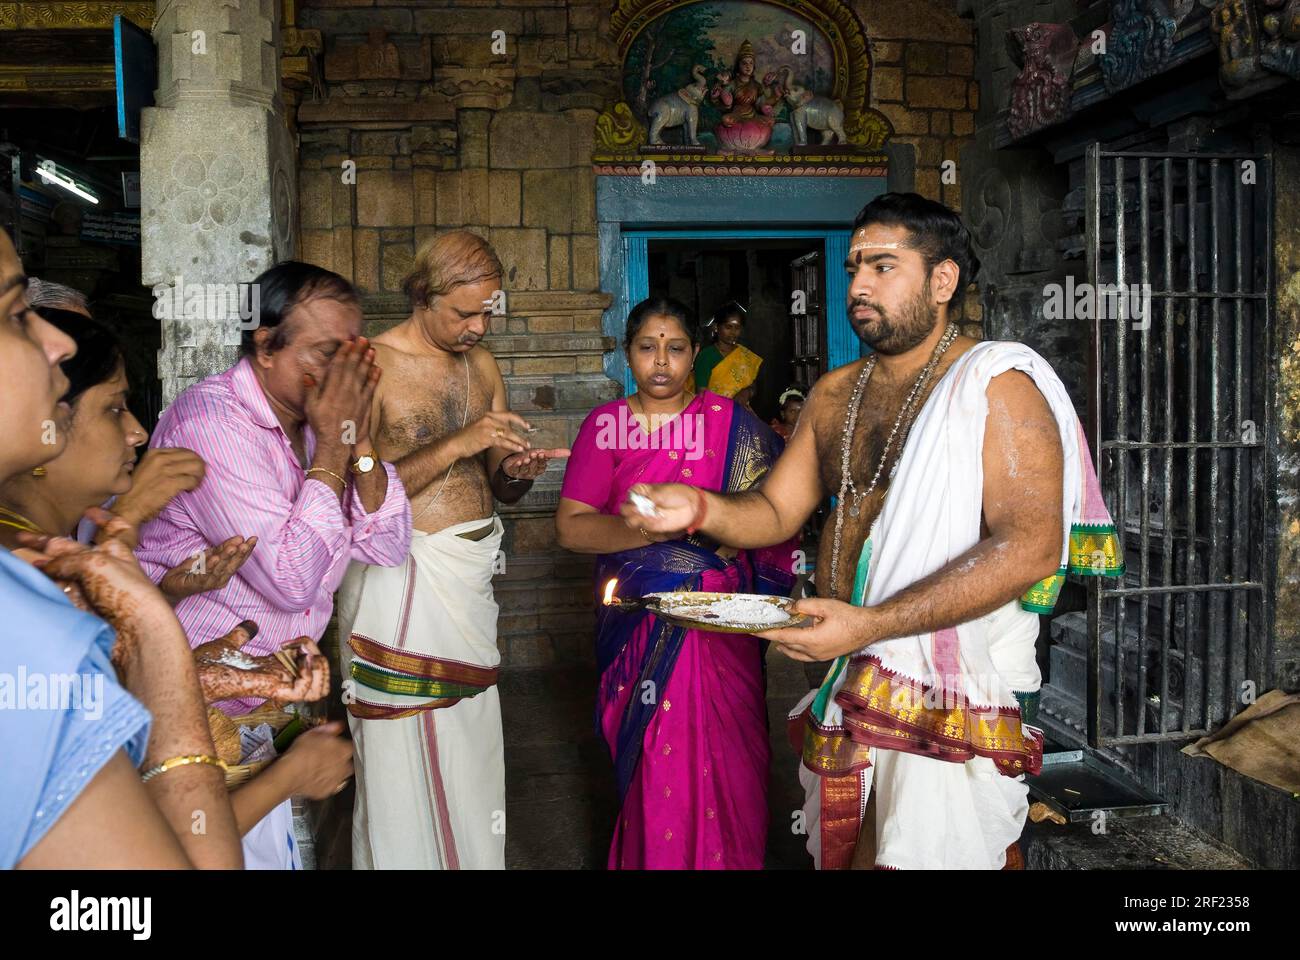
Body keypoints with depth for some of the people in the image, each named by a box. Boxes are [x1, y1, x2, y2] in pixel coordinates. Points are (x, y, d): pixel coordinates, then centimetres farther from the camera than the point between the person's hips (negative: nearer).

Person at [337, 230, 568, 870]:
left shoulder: (481, 364, 10)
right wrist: (458, 444, -22)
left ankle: (471, 858, 28)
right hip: (402, 579, -6)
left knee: (472, 751, 13)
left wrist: (516, 472, -6)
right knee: (407, 761, 2)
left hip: (472, 572, 6)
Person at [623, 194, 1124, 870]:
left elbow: (1030, 546, -21)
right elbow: (776, 511, 15)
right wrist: (701, 509, -8)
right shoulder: (834, 394, 12)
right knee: (842, 854, 17)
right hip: (844, 685, 6)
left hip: (952, 694, -6)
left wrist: (869, 625, -27)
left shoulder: (997, 385, -10)